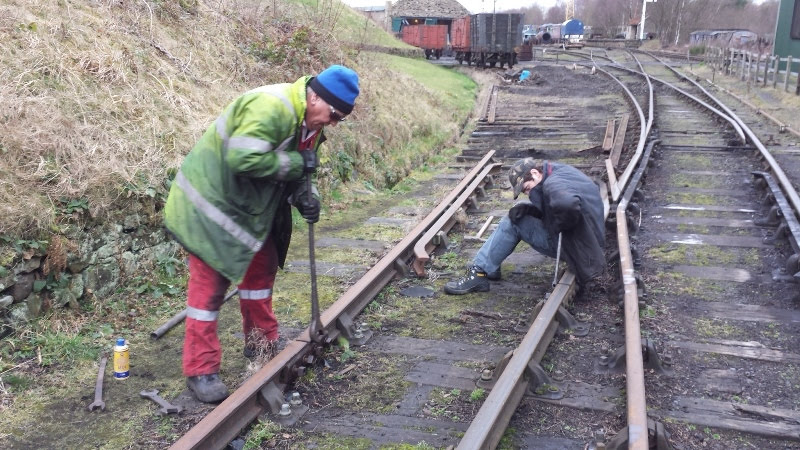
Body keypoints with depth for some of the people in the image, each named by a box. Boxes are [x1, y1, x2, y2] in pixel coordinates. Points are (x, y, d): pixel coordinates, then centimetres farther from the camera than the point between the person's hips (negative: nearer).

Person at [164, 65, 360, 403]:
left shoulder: (309, 121, 2)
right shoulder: (269, 107, -30)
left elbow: (298, 168, 11)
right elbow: (244, 159, -37)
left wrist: (304, 195, -9)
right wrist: (295, 163, -28)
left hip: (250, 205, 9)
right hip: (211, 201, -9)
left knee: (261, 270, 16)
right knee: (209, 285, -4)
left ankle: (261, 342, 34)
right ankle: (200, 370, 6)